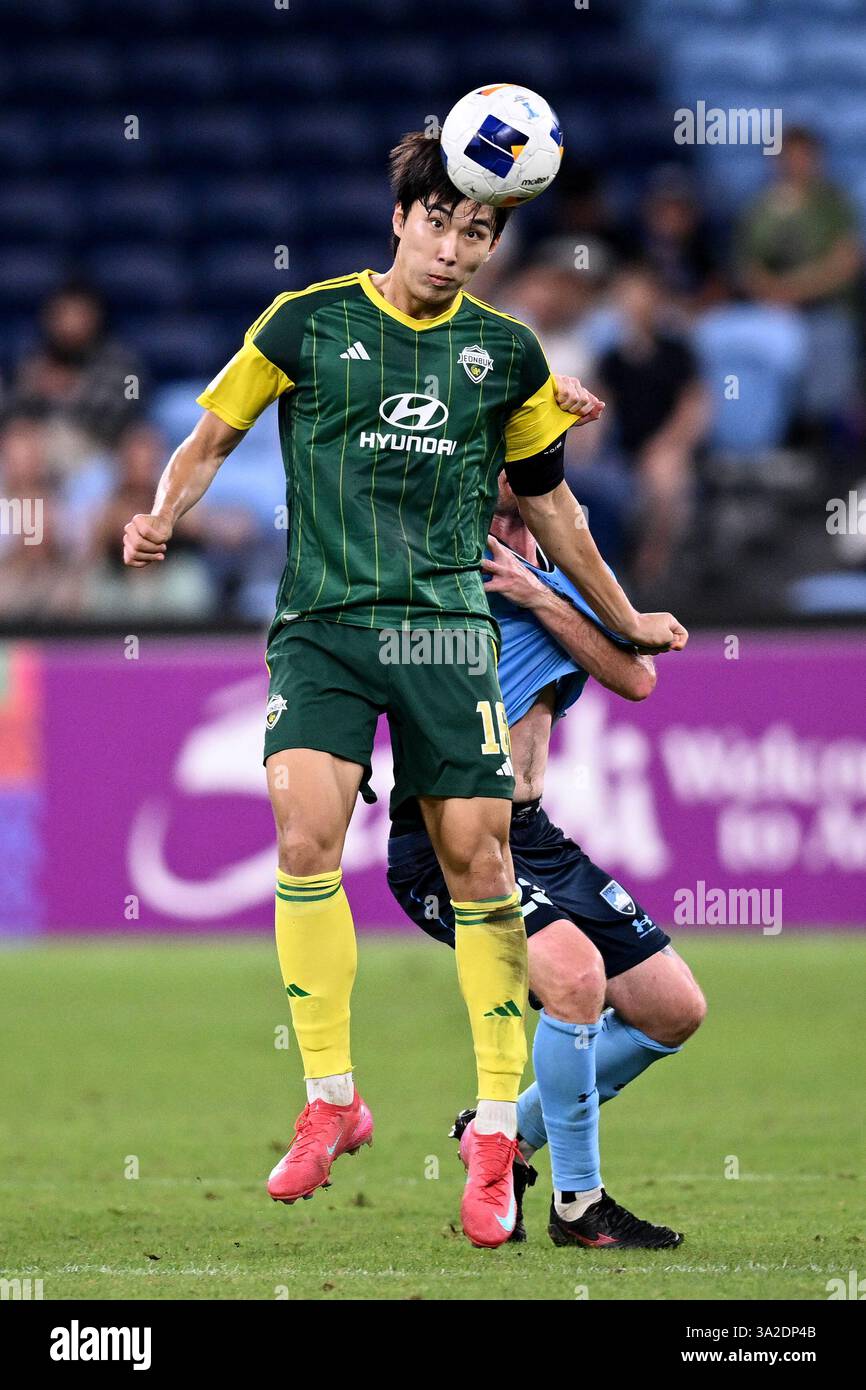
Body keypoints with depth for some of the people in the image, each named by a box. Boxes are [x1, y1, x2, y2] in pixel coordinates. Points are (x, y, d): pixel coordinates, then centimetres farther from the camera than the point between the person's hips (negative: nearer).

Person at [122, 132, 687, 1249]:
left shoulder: (504, 353, 10)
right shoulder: (307, 323, 3)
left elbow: (545, 499, 23)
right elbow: (212, 437, 10)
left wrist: (624, 621, 29)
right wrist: (161, 517, -10)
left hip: (448, 624, 2)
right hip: (323, 623, -1)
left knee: (476, 860, -4)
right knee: (305, 835, -20)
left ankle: (496, 1132, 5)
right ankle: (330, 1098, -7)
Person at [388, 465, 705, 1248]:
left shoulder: (555, 583, 10)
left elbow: (637, 677, -4)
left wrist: (538, 595, -15)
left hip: (532, 835, 8)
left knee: (675, 1010, 7)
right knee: (575, 970, -30)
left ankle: (507, 1132, 24)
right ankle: (577, 1204, -15)